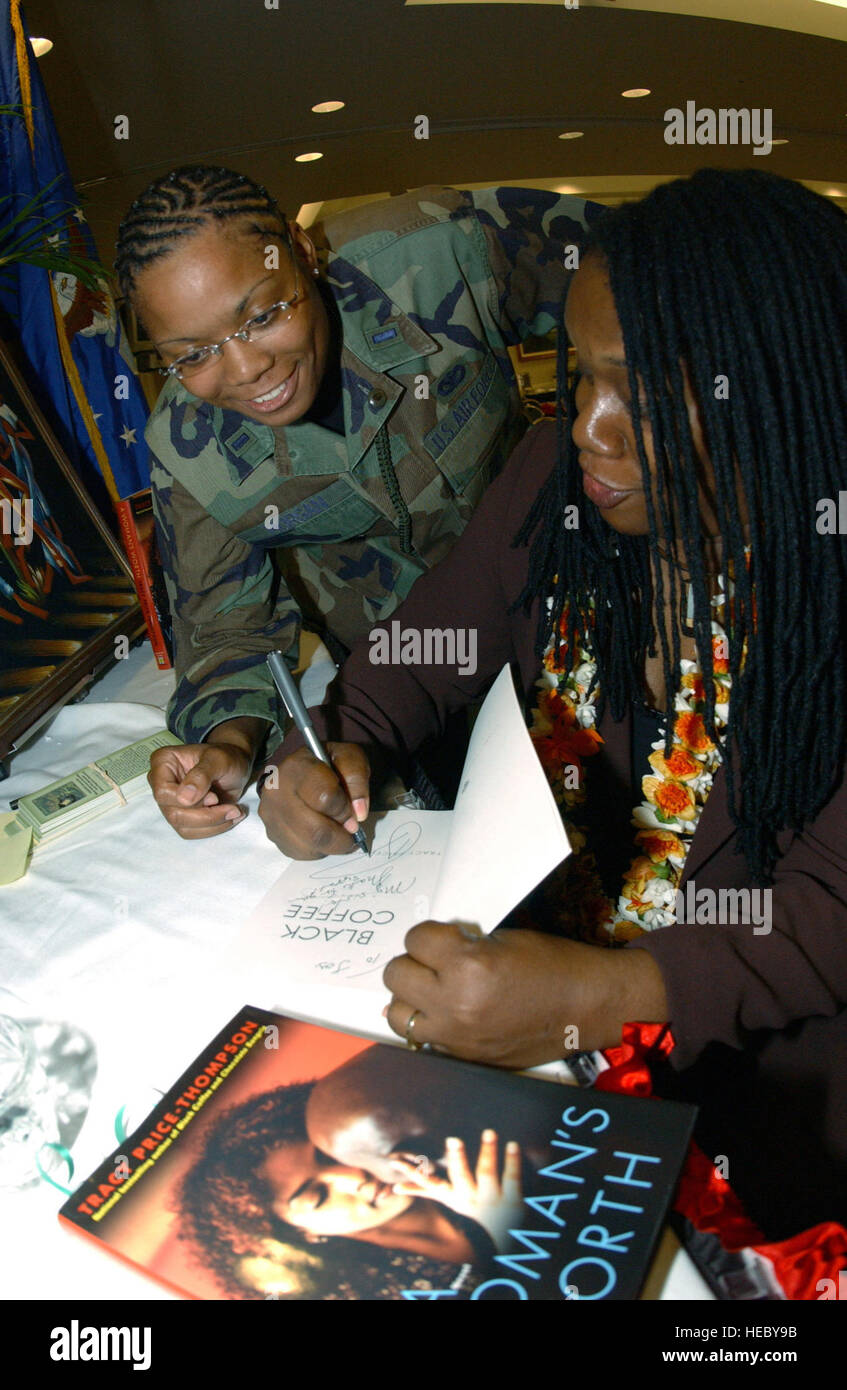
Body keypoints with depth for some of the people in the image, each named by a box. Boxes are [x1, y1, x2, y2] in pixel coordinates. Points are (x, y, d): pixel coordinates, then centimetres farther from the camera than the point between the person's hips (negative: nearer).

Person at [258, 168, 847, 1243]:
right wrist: (339, 746, -16)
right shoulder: (559, 468, -7)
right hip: (526, 933, 4)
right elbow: (428, 641, 4)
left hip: (746, 1041, -3)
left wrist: (597, 998, -36)